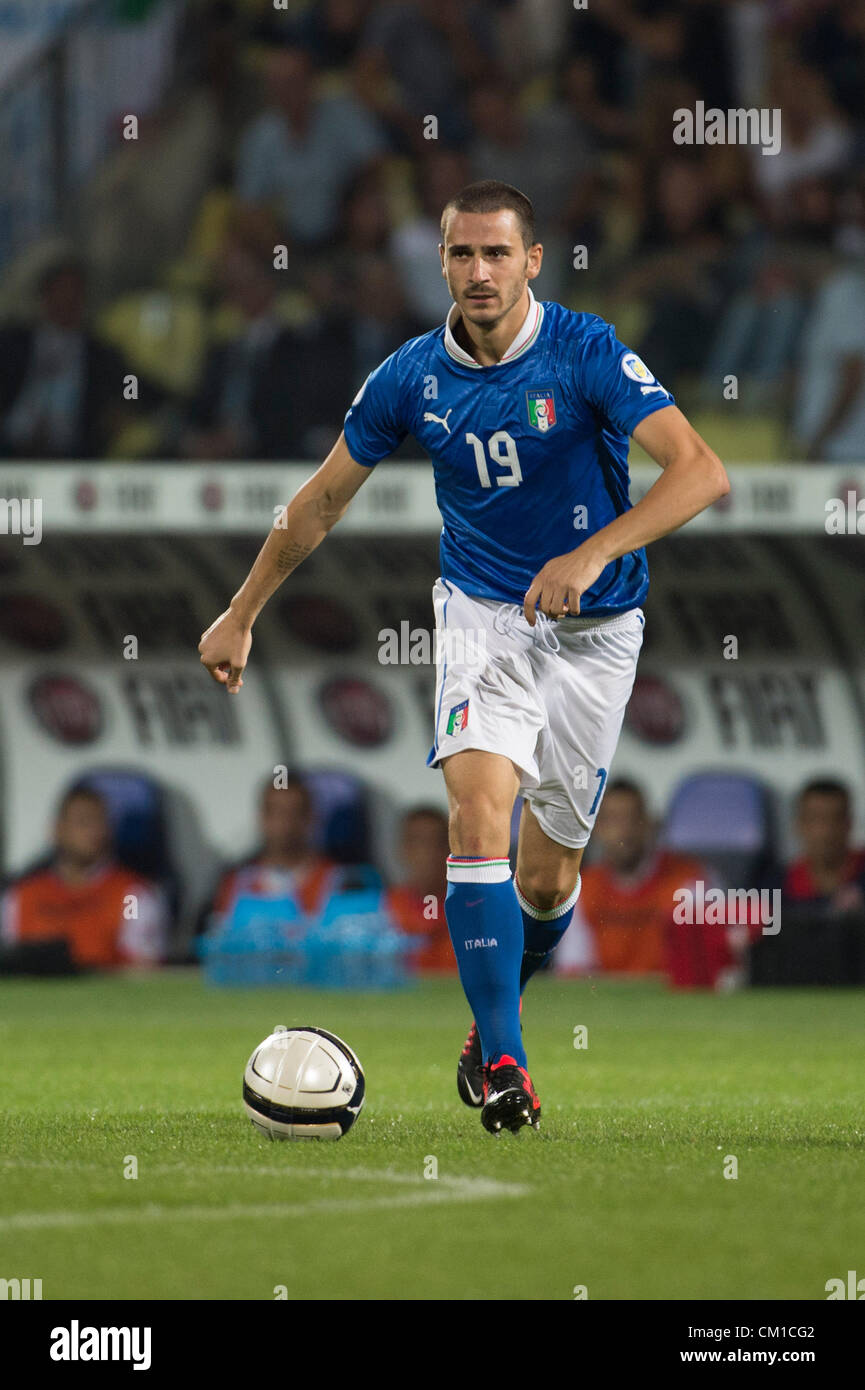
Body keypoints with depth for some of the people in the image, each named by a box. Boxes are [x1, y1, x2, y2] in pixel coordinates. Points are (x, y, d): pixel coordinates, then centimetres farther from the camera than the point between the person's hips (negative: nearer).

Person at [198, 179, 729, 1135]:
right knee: (479, 811, -24)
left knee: (548, 878, 5)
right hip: (483, 615, 1)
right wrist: (242, 614, 11)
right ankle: (502, 1060, -22)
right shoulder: (412, 377, -6)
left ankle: (494, 1015, 36)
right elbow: (323, 498, 9)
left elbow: (701, 469, -28)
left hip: (595, 627, -1)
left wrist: (594, 554, -41)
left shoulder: (587, 353, -17)